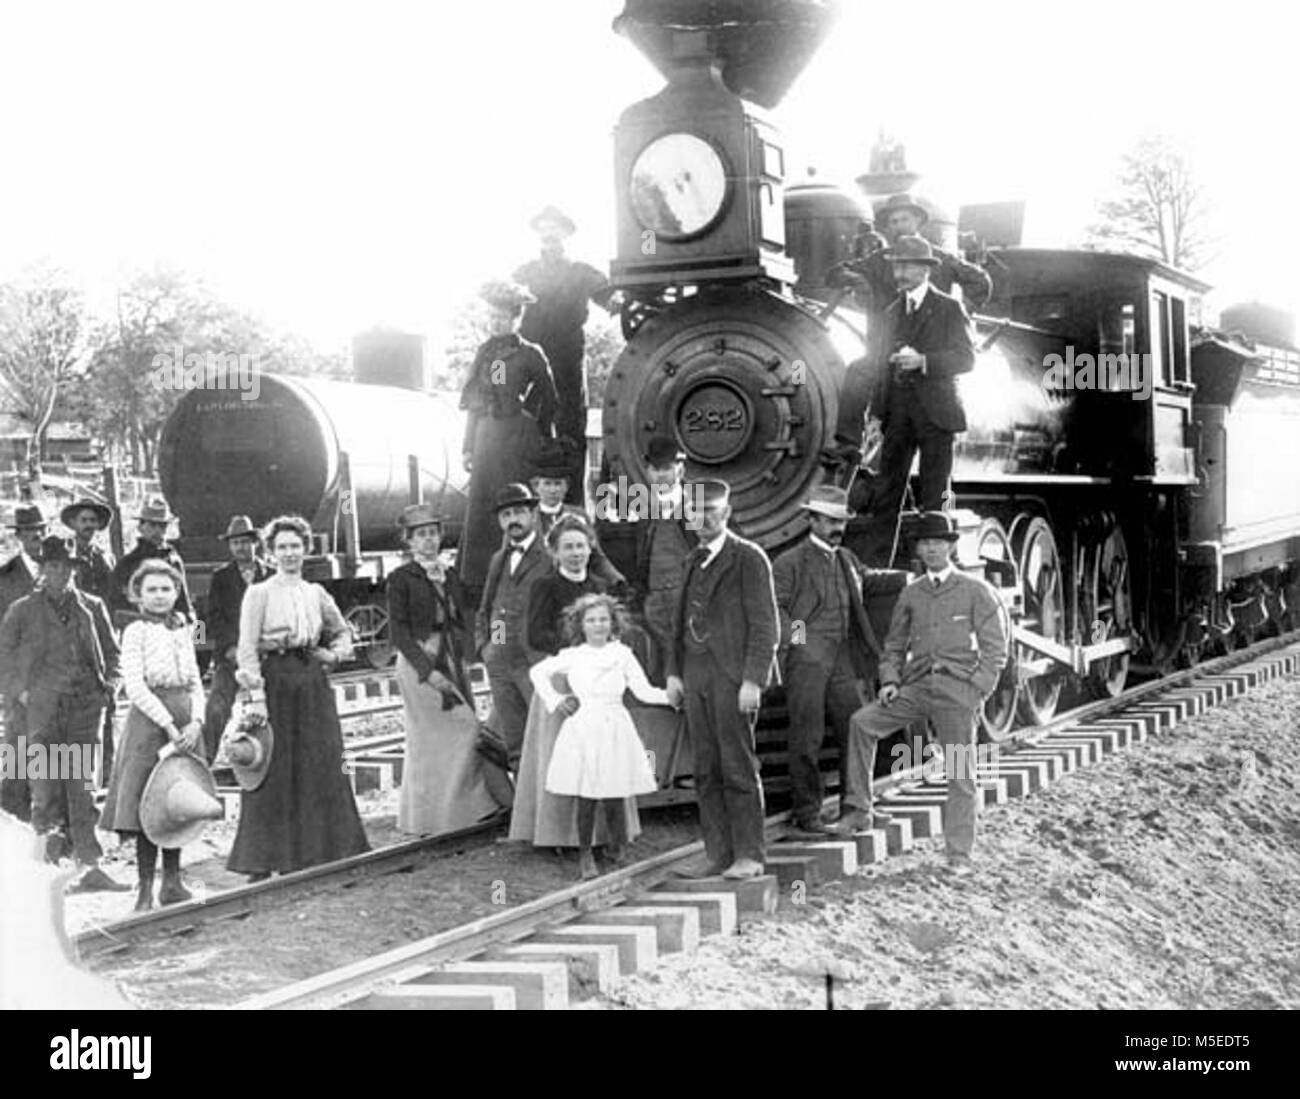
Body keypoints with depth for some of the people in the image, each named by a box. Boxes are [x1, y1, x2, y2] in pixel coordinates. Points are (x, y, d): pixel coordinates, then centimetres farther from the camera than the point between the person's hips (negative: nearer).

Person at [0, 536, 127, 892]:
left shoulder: (92, 608, 12)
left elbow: (112, 652, 19)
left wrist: (107, 686, 6)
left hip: (86, 705, 2)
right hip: (43, 706, -2)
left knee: (81, 786, 2)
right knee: (46, 786, -6)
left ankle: (89, 867, 2)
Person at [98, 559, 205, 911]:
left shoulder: (183, 630, 14)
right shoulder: (136, 632, -3)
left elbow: (195, 683, 13)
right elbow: (135, 687, -11)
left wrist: (195, 722, -4)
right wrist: (168, 725, -15)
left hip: (184, 723, 5)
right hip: (149, 720, -5)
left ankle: (172, 882, 16)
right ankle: (145, 889, 0)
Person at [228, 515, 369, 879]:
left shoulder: (316, 593, 12)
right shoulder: (259, 593, -2)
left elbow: (343, 632, 25)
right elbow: (247, 649, -7)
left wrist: (335, 654, 5)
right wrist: (256, 695, -15)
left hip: (313, 684, 5)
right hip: (276, 682, -5)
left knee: (321, 770, 5)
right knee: (274, 776, -3)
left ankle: (315, 855, 14)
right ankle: (263, 862, 3)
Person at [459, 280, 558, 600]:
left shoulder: (529, 354, 0)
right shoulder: (484, 353, 15)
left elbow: (549, 400, 4)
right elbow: (473, 403, 17)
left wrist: (543, 439, 0)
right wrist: (469, 447, 13)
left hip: (518, 437, -5)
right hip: (486, 435, 5)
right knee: (480, 507, 1)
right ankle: (477, 580, 3)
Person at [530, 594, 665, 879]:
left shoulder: (622, 654, 7)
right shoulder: (572, 657, 7)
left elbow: (644, 691, 3)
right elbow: (538, 672, 20)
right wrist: (553, 701, 11)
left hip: (614, 730, 0)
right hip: (582, 729, 0)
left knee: (614, 797, -3)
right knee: (586, 797, -4)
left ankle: (616, 849, 17)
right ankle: (585, 854, 8)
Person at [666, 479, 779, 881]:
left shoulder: (748, 558, -4)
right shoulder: (695, 561, 17)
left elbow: (764, 625, -8)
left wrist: (753, 680, -15)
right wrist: (674, 671, 12)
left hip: (732, 676, -7)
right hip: (696, 677, 7)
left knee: (738, 768, -4)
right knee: (706, 771, 6)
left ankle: (748, 856, 1)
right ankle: (719, 855, 10)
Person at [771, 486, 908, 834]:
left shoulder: (846, 559, 19)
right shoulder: (790, 563, -2)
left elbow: (869, 581, 34)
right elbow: (772, 607, -8)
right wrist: (794, 637, -20)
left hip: (842, 658, 7)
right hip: (807, 658, -6)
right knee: (807, 737, -5)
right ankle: (806, 812, 3)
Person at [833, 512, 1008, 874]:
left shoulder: (976, 591, 4)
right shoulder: (911, 593, 14)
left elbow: (995, 647, 3)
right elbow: (894, 644, 20)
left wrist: (977, 690, -7)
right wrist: (890, 680, 3)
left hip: (957, 686, -3)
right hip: (916, 684, 4)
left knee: (961, 774, -3)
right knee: (861, 722, -15)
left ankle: (959, 854, 6)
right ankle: (859, 810, -10)